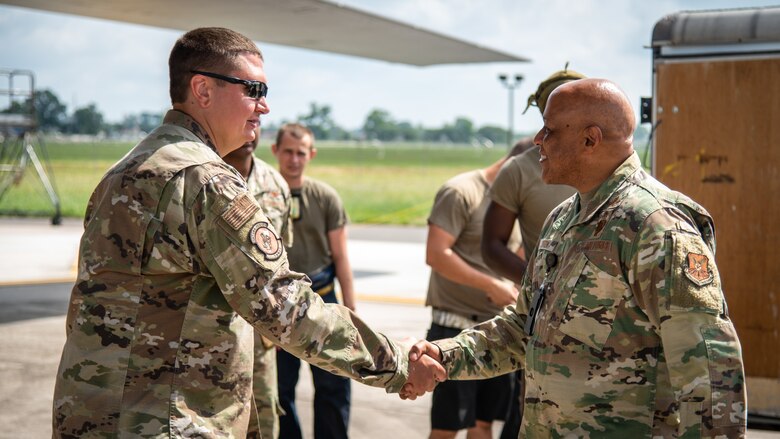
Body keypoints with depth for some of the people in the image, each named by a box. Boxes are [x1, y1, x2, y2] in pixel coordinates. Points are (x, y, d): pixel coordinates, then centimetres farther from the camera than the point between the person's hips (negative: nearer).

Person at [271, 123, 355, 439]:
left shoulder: (325, 197, 1)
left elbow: (340, 256, 4)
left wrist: (350, 307, 2)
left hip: (321, 297, 1)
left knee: (334, 383, 2)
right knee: (280, 387, 8)